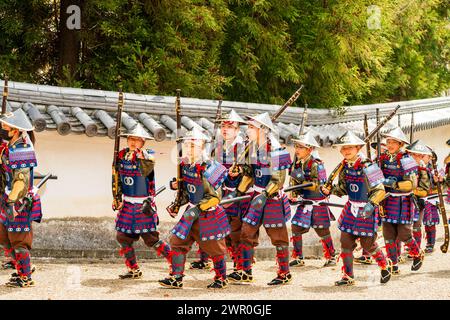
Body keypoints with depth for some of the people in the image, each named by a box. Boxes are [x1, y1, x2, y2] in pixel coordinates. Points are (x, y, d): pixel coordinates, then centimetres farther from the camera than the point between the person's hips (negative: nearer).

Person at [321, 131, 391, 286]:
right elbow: (343, 189, 12)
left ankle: (385, 267, 30)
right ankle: (348, 276, 14)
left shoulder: (367, 167, -19)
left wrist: (371, 205, -32)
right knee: (345, 241, 3)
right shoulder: (345, 167, 3)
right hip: (351, 208, 6)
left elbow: (380, 190, -18)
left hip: (367, 210, -6)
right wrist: (330, 190, -7)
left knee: (368, 243, 3)